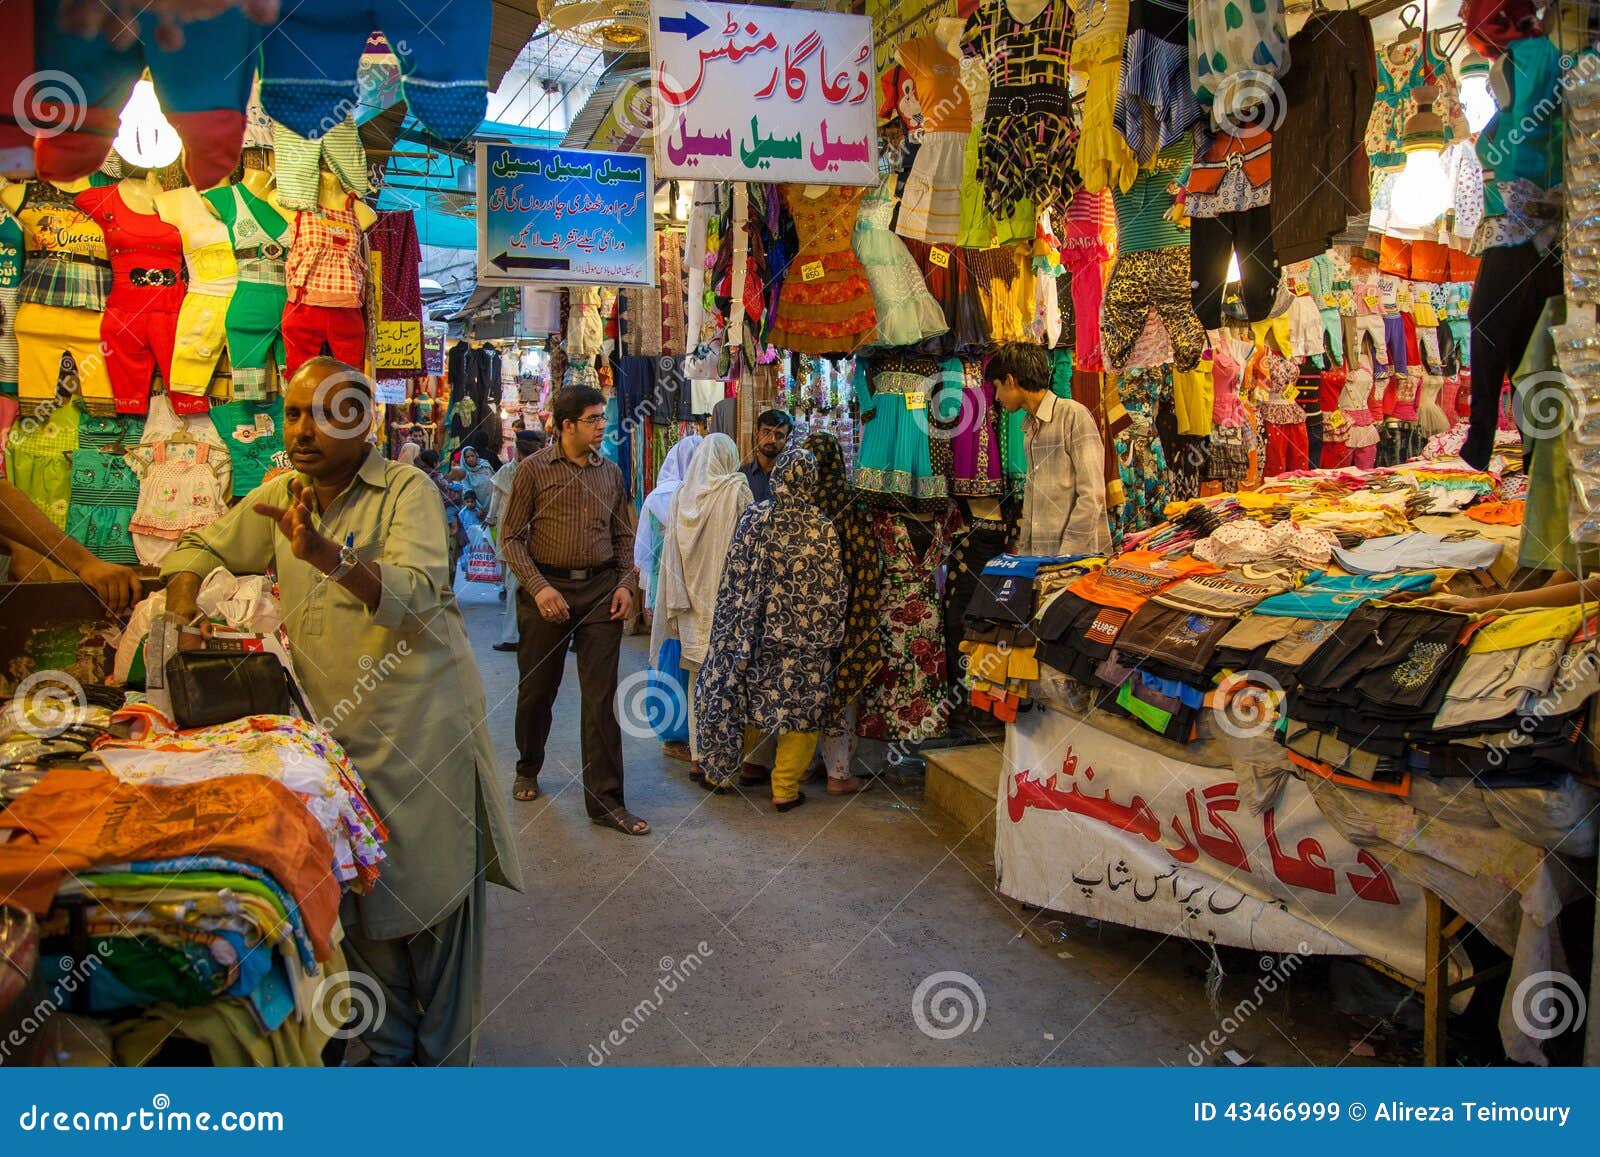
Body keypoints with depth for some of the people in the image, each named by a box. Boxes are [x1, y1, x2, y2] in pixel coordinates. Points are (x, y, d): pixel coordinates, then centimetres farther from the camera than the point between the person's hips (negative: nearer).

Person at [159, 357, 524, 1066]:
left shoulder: (407, 490, -11)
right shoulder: (279, 497, 8)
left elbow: (417, 594, -26)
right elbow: (200, 547, 21)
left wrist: (327, 554, -40)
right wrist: (181, 614, 2)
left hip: (424, 732, -5)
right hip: (337, 738, 5)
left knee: (437, 903, 3)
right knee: (362, 908, 13)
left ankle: (444, 1060, 20)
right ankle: (388, 1049, 31)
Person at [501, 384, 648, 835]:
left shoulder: (611, 472, 9)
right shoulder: (534, 469, -2)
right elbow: (513, 536, -3)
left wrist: (625, 583, 0)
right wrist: (539, 587, -14)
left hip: (601, 589, 2)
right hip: (547, 587, -2)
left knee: (601, 697, -2)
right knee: (537, 689, 11)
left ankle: (606, 801, 2)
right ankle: (528, 769, 37)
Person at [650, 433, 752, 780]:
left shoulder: (682, 494, 4)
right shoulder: (737, 491, -7)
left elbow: (671, 553, 6)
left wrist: (677, 605, 11)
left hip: (693, 600, 4)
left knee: (698, 675, 11)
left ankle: (698, 755, 14)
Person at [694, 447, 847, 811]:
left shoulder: (753, 518, -5)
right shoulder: (822, 529, -9)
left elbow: (734, 578, -2)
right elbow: (833, 590, -6)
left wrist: (737, 627, 8)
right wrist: (829, 635, 5)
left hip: (755, 629, 2)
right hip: (804, 635, -2)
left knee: (745, 700, 16)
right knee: (800, 706, 8)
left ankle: (719, 770, 27)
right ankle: (785, 788, 12)